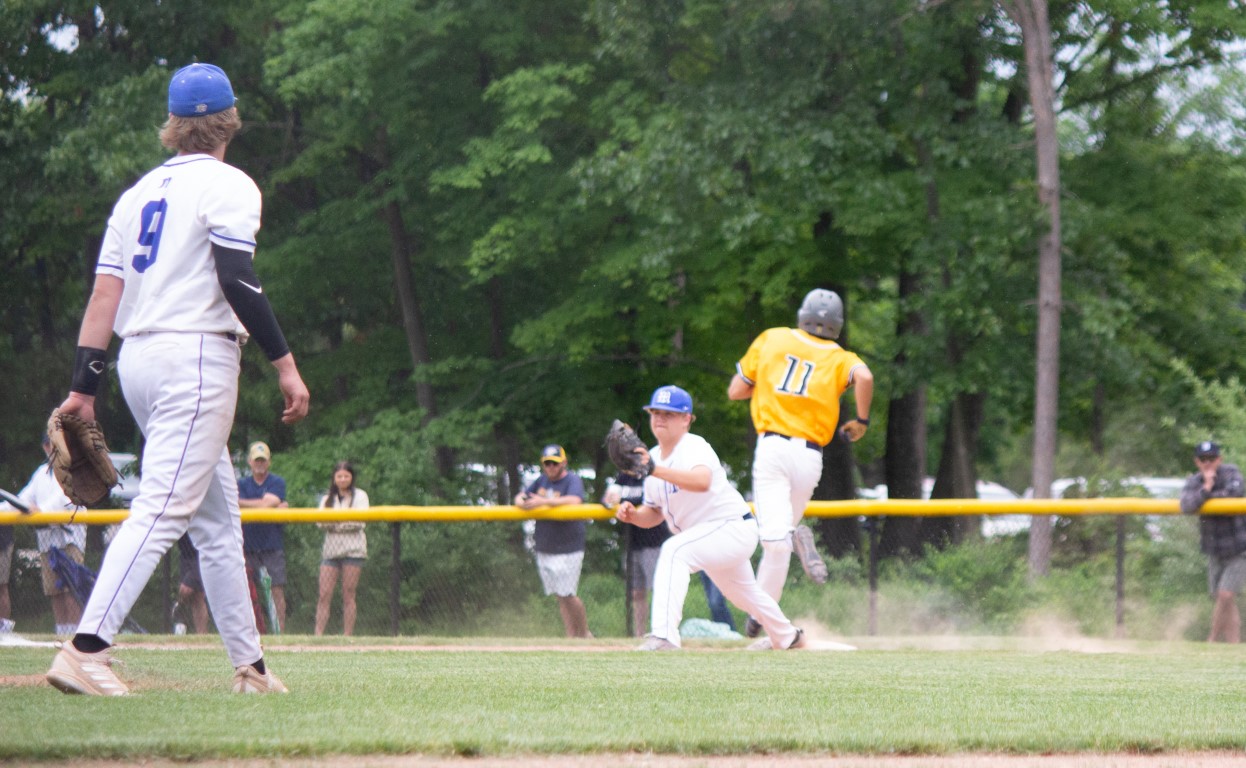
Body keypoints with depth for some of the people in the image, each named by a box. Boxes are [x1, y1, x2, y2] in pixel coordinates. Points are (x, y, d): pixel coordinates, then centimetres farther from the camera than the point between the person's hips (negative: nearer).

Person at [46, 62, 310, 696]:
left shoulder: (140, 192, 17)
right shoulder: (227, 186, -4)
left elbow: (104, 292, 11)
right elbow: (236, 281, -16)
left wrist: (84, 388, 9)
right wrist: (285, 363, -15)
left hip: (137, 359, 8)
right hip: (196, 358, -8)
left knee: (218, 515, 14)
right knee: (162, 510, -16)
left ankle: (248, 665, 15)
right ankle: (86, 649, -28)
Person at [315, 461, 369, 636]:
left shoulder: (360, 496, 8)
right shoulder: (328, 499, 18)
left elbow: (359, 521, -4)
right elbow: (320, 522, 4)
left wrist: (335, 520, -11)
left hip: (353, 549, -3)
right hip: (331, 548, 3)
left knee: (348, 594, -3)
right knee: (324, 594, -6)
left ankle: (347, 635, -3)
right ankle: (318, 634, -10)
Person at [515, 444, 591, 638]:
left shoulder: (573, 480, -9)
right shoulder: (541, 481, 12)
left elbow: (574, 500, -29)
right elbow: (520, 497, 14)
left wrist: (544, 502, -35)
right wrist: (522, 502, -12)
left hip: (568, 549, -6)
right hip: (544, 549, 6)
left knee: (567, 595, -8)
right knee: (560, 596, 6)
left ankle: (585, 633, 7)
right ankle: (571, 635, 11)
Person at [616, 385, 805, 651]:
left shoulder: (694, 447, -21)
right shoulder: (653, 457, 4)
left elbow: (702, 481, -46)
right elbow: (654, 514, 10)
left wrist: (657, 470, -58)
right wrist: (633, 514, -12)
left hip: (734, 527, -10)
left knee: (674, 551, -32)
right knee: (743, 593, 28)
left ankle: (664, 636, -41)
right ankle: (786, 636, 56)